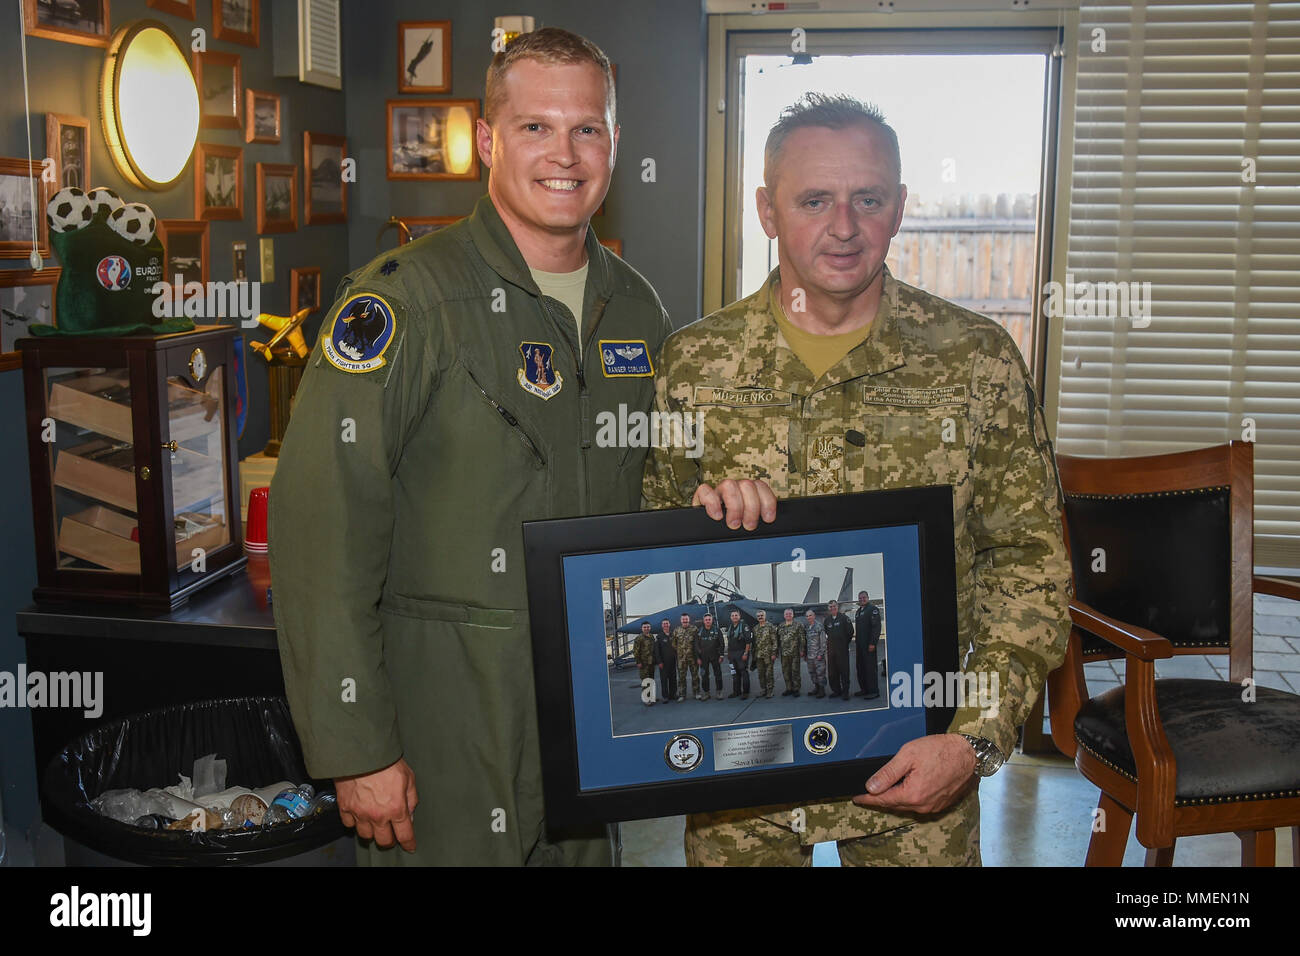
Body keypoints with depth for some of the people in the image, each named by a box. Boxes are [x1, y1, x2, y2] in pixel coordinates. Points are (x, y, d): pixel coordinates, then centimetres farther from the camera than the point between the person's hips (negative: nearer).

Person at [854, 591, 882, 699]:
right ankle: (864, 689, 17)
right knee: (860, 667, 10)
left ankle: (874, 691, -3)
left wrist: (872, 643, -21)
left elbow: (876, 627, -15)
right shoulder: (858, 611, 19)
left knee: (870, 667, -7)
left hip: (869, 644, -9)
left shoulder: (873, 609, -7)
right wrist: (857, 643, 14)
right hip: (860, 644, 9)